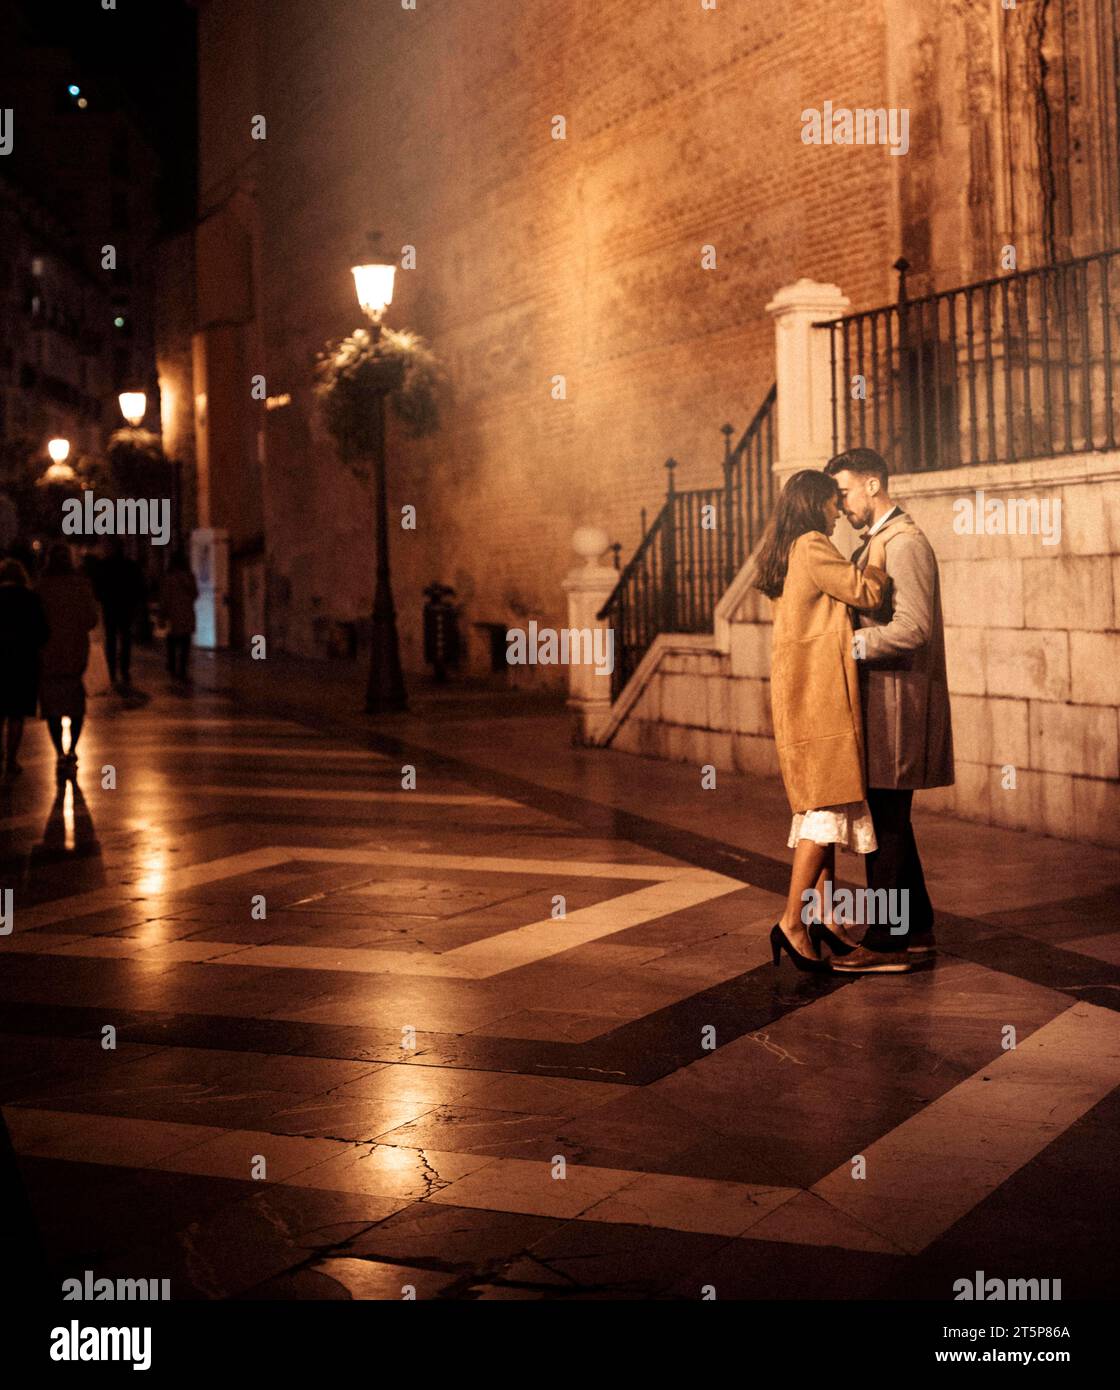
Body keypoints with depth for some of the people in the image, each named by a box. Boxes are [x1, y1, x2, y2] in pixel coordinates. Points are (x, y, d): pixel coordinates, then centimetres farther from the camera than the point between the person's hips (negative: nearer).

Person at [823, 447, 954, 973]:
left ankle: (885, 944, 0)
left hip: (897, 704, -10)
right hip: (878, 700, 10)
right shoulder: (873, 544, 18)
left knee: (886, 823, -6)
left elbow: (913, 628, -23)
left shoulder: (904, 543, -14)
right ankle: (915, 930, 25)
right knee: (888, 821, 15)